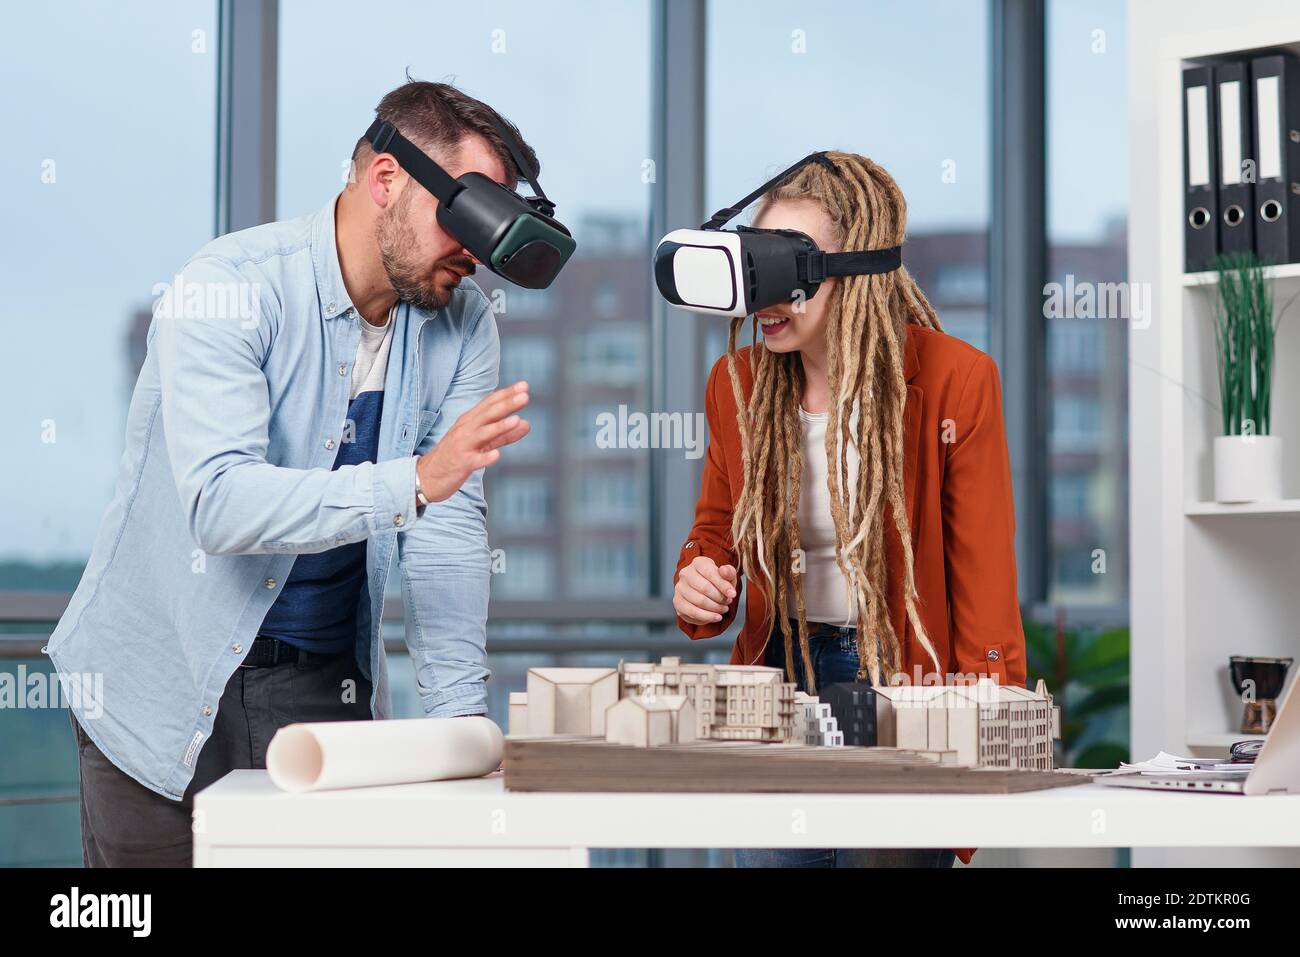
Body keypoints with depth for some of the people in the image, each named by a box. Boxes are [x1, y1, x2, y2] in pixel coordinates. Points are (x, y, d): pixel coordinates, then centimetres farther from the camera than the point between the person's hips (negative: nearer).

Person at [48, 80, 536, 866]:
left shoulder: (464, 323, -2)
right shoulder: (230, 291, -18)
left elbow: (449, 527, -5)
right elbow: (221, 505, -29)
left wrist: (461, 713, -13)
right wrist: (414, 481, -39)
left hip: (330, 684, 4)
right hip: (167, 683, -4)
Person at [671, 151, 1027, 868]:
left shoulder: (955, 379, -12)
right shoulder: (737, 380, 2)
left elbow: (986, 591, -10)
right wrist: (697, 591, -9)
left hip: (906, 674, -4)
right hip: (775, 675, 4)